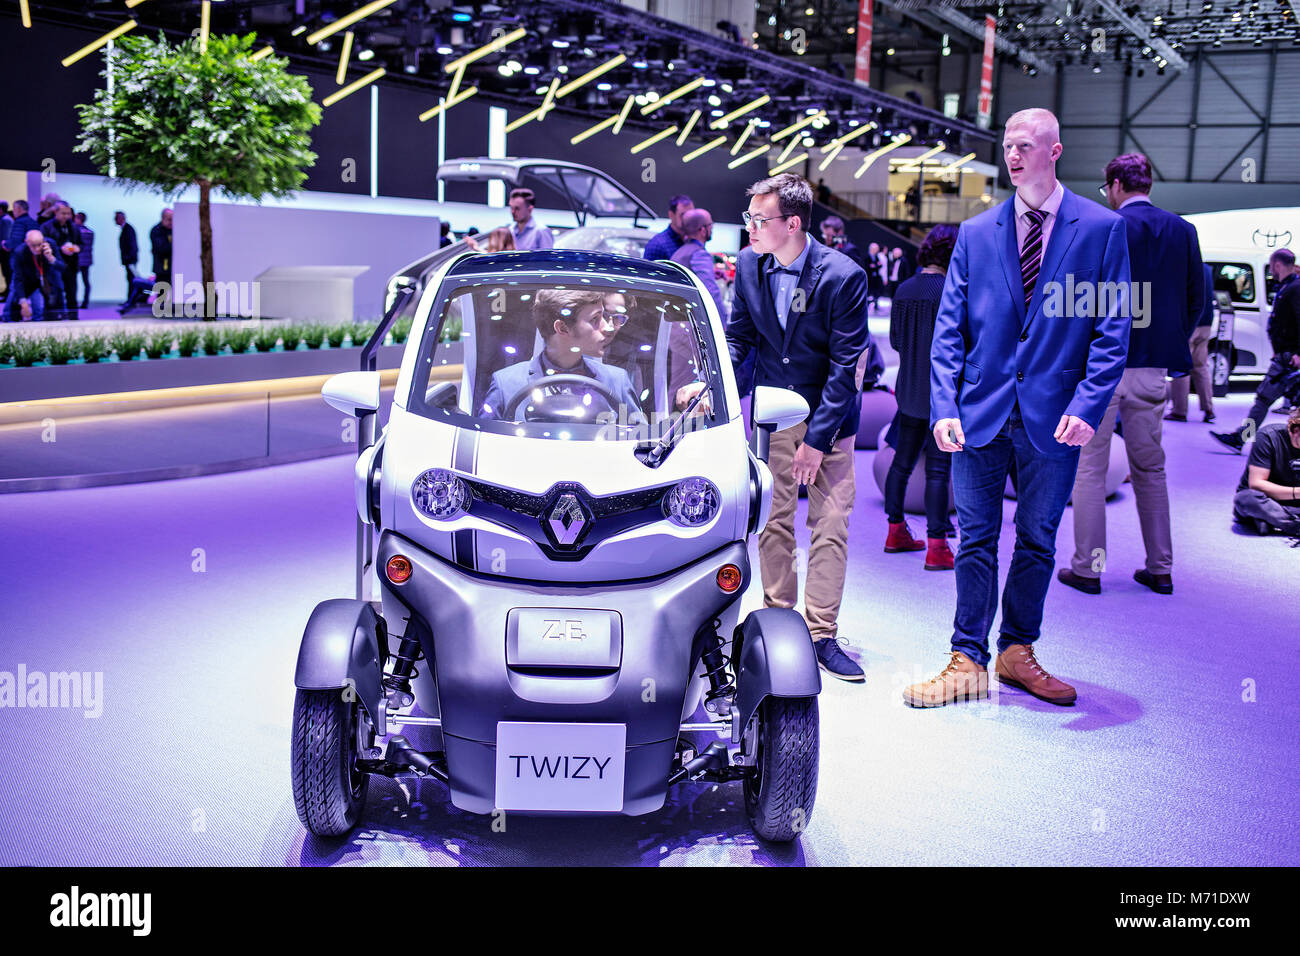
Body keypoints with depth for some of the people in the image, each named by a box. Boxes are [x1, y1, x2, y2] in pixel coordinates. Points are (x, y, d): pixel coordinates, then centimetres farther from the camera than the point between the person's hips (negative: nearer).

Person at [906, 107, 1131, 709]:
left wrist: (1088, 406, -13)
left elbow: (1112, 328, -2)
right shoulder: (976, 233, 6)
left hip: (1053, 417, -1)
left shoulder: (1102, 229, 1)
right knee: (976, 541, 6)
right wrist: (943, 406, -6)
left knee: (1037, 541, 11)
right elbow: (948, 328, 5)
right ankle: (968, 663, 15)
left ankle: (1017, 653, 27)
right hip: (981, 412, 1)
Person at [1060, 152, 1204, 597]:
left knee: (1090, 466, 3)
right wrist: (1170, 346, 16)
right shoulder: (1184, 231, 7)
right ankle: (1159, 568, 19)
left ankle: (1088, 567, 5)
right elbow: (1196, 299, 9)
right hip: (1153, 366, 5)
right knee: (1150, 468, 14)